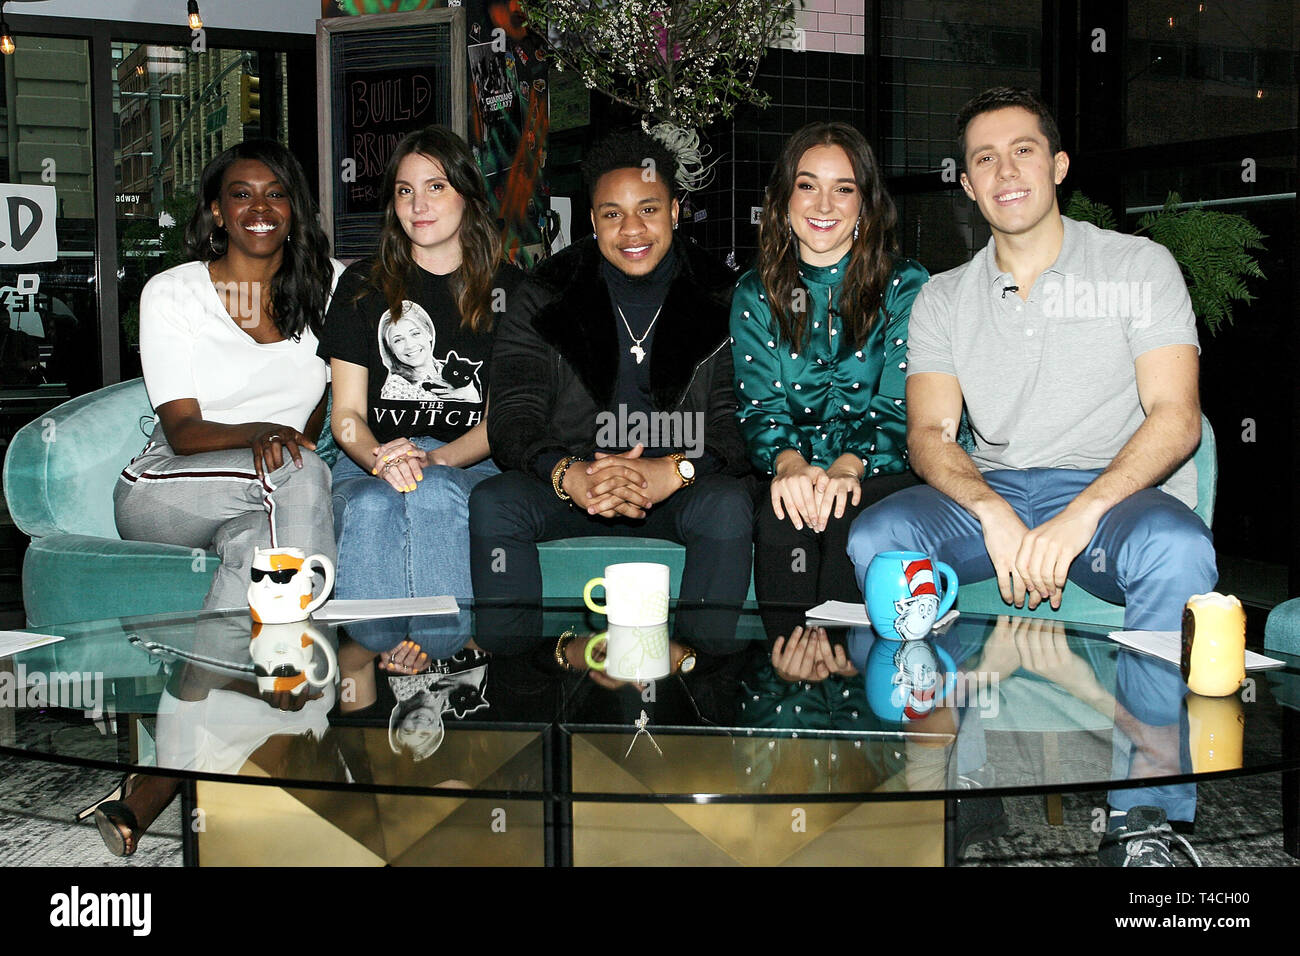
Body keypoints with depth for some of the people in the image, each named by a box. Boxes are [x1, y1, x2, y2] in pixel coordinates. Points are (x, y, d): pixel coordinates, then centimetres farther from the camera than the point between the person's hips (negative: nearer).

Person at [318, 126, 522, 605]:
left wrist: (434, 460, -15)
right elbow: (346, 412, 10)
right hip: (369, 464, 1)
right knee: (371, 508, -35)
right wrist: (382, 460, -14)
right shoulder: (364, 284, 16)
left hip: (473, 465, -1)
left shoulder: (507, 288, 12)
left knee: (435, 493, -37)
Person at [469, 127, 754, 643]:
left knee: (727, 507, -32)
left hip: (682, 487, -1)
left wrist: (676, 470, -28)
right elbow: (512, 413, -3)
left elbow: (740, 419, -7)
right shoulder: (546, 296, 4)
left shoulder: (719, 296, 1)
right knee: (491, 503, -26)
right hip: (570, 480, 1)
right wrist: (567, 475, -25)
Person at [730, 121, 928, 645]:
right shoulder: (755, 295, 10)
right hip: (791, 471, 1)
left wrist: (849, 466, -26)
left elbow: (900, 404, -5)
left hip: (879, 470, -1)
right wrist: (788, 462, -24)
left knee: (845, 520, -34)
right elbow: (758, 404, 1)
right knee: (778, 521, -32)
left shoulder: (905, 286, 4)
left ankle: (842, 657, -23)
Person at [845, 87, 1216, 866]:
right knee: (876, 537, -27)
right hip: (989, 494, 3)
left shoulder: (1138, 266, 5)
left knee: (1178, 551, -36)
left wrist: (1079, 517, -24)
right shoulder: (945, 297, 14)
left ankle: (1144, 812, -27)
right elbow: (929, 434, 3)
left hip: (1112, 491, -2)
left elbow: (1175, 417, -7)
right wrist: (995, 514, -20)